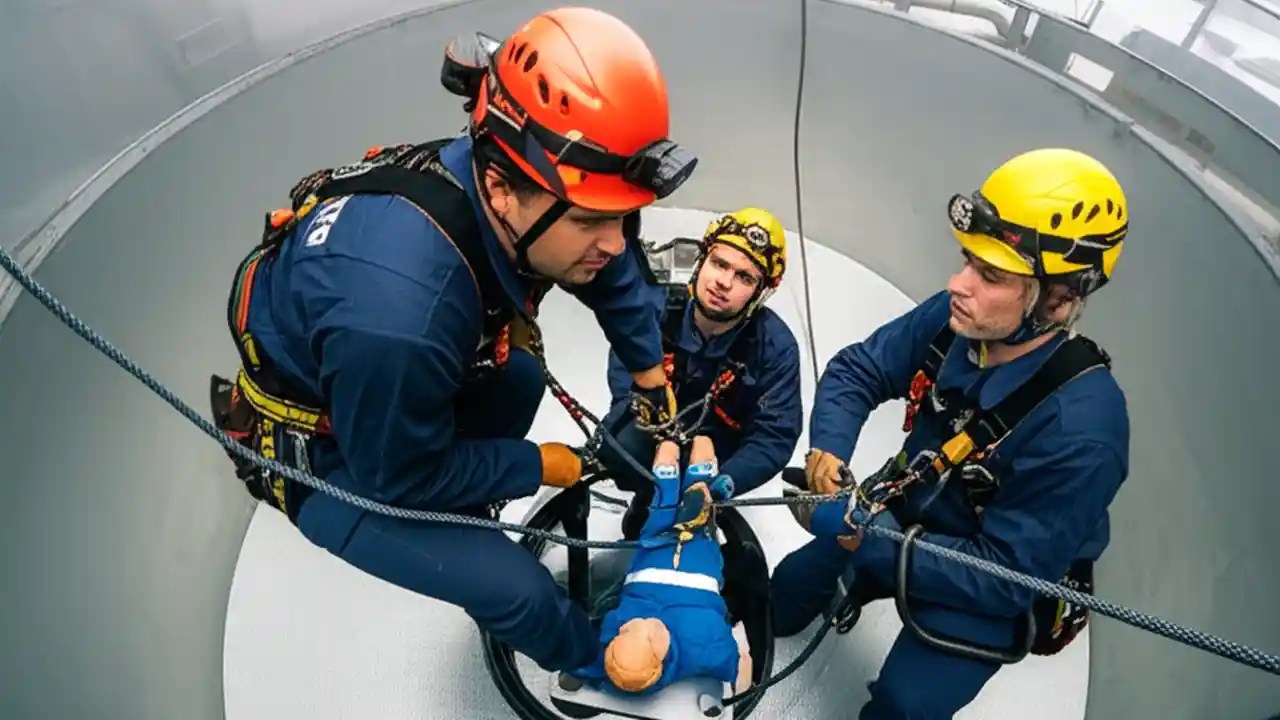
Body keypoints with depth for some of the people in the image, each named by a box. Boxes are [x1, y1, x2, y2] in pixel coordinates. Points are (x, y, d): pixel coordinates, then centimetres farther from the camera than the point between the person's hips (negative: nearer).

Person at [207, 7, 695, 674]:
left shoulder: (517, 194, -23)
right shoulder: (399, 310, -44)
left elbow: (616, 274, -1)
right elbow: (400, 475, -25)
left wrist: (650, 373, 4)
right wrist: (538, 465, -13)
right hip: (324, 459, -6)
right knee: (515, 587, -9)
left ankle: (464, 521, 22)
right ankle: (592, 660, 27)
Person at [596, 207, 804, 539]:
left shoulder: (775, 346, -21)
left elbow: (776, 436, -22)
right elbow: (626, 384, -12)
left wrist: (718, 485, -38)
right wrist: (665, 439, -30)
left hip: (717, 441, 0)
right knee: (616, 447, -30)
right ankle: (650, 499, 2)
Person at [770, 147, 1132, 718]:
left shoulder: (1080, 426, -36)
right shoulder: (952, 319, -22)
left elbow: (1004, 577, -30)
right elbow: (855, 371, -8)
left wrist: (864, 540, -33)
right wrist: (827, 450, -27)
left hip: (989, 585, -5)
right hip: (907, 517, 5)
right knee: (792, 580, 17)